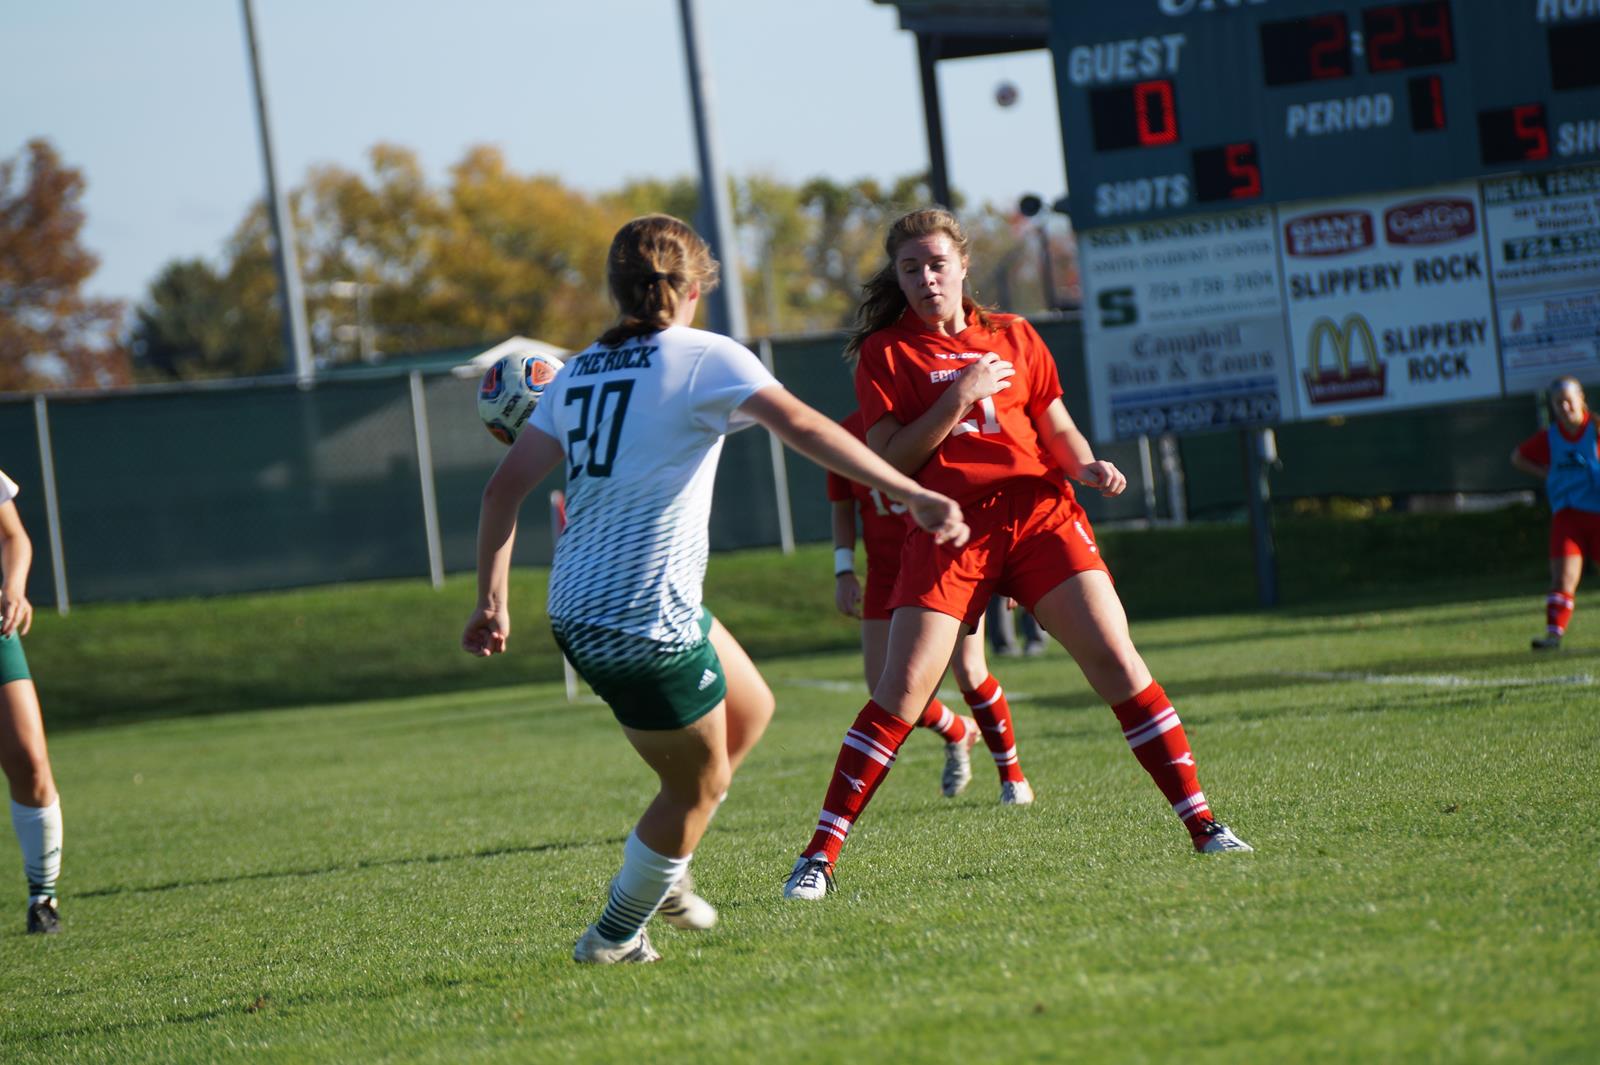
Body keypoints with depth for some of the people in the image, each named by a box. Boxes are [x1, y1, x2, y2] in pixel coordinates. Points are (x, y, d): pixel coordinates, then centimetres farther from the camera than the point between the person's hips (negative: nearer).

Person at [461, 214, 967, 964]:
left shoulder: (579, 371, 13)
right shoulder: (706, 358, -6)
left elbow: (504, 487, 11)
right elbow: (803, 428, -21)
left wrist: (492, 602, 17)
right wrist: (912, 494, -26)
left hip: (578, 613, 8)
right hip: (647, 619, -8)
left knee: (749, 710, 25)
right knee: (699, 784, 12)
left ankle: (658, 869, 32)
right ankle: (614, 937, 22)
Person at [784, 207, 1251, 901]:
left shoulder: (1014, 338, 14)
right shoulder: (884, 353, 6)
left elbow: (1059, 432, 18)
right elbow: (888, 463, -4)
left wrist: (1089, 467, -4)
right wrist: (958, 398, -12)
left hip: (1038, 513, 2)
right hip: (949, 529, -2)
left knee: (1115, 660, -9)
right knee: (901, 690, -11)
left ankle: (1202, 825, -3)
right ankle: (819, 857, -7)